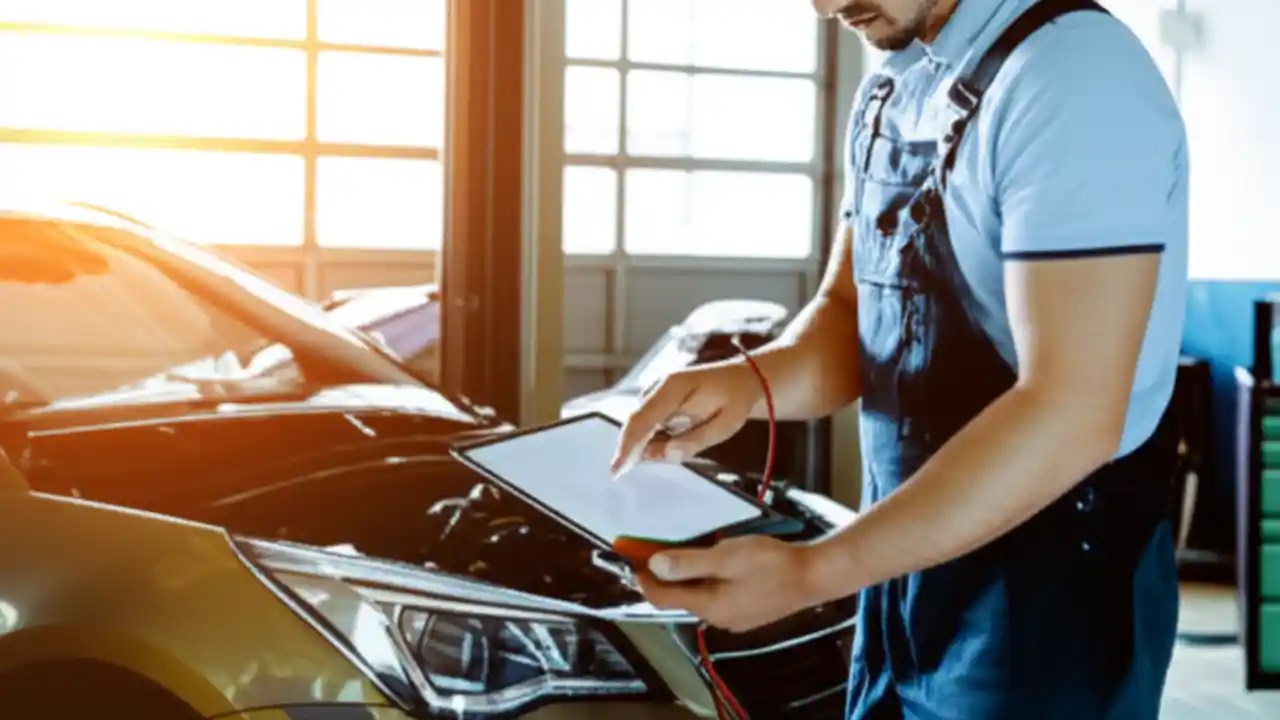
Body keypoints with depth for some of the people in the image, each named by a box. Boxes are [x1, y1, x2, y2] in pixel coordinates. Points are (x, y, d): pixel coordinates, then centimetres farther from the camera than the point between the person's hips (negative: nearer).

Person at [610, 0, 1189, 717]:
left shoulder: (1077, 76, -20)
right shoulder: (891, 90, 6)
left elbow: (1070, 414, -26)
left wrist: (811, 572, -27)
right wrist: (754, 379, -12)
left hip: (1050, 591, -8)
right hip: (908, 562, 8)